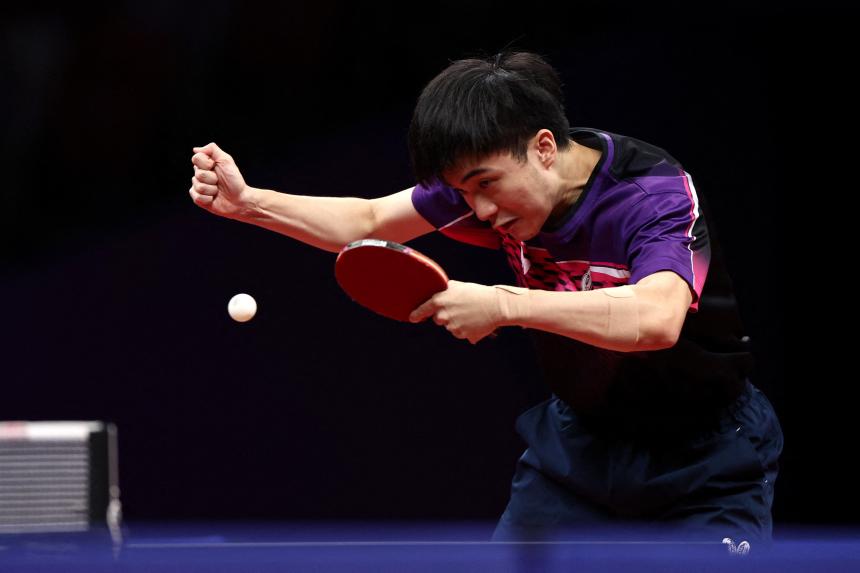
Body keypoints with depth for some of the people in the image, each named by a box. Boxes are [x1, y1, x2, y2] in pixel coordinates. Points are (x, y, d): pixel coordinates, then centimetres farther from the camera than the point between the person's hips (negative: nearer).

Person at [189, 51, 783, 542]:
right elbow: (369, 220, 4)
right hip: (579, 436, 6)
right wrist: (248, 202, -9)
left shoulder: (657, 190, -29)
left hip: (704, 457, -5)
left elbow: (656, 319, -47)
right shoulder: (485, 172, -10)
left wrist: (504, 305, -50)